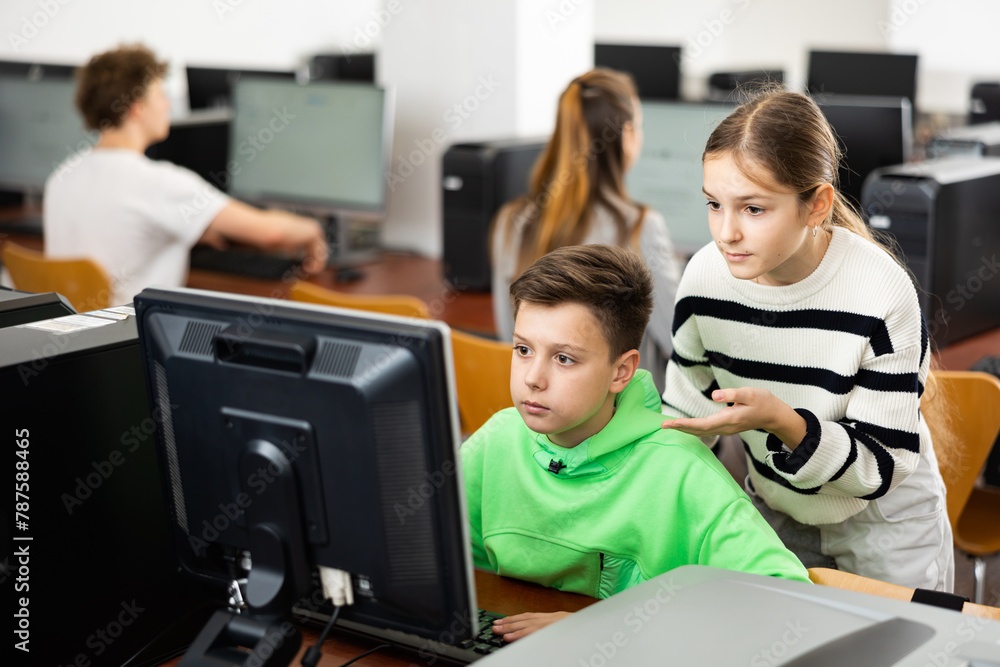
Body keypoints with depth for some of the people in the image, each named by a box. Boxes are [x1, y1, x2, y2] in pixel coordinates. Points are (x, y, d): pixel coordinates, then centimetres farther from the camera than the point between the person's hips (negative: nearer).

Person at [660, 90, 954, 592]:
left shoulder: (882, 293, -30)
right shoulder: (705, 276, -17)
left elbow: (883, 464, -26)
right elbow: (685, 414, -2)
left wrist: (783, 421, -42)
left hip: (884, 519, -3)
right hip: (773, 510, 3)